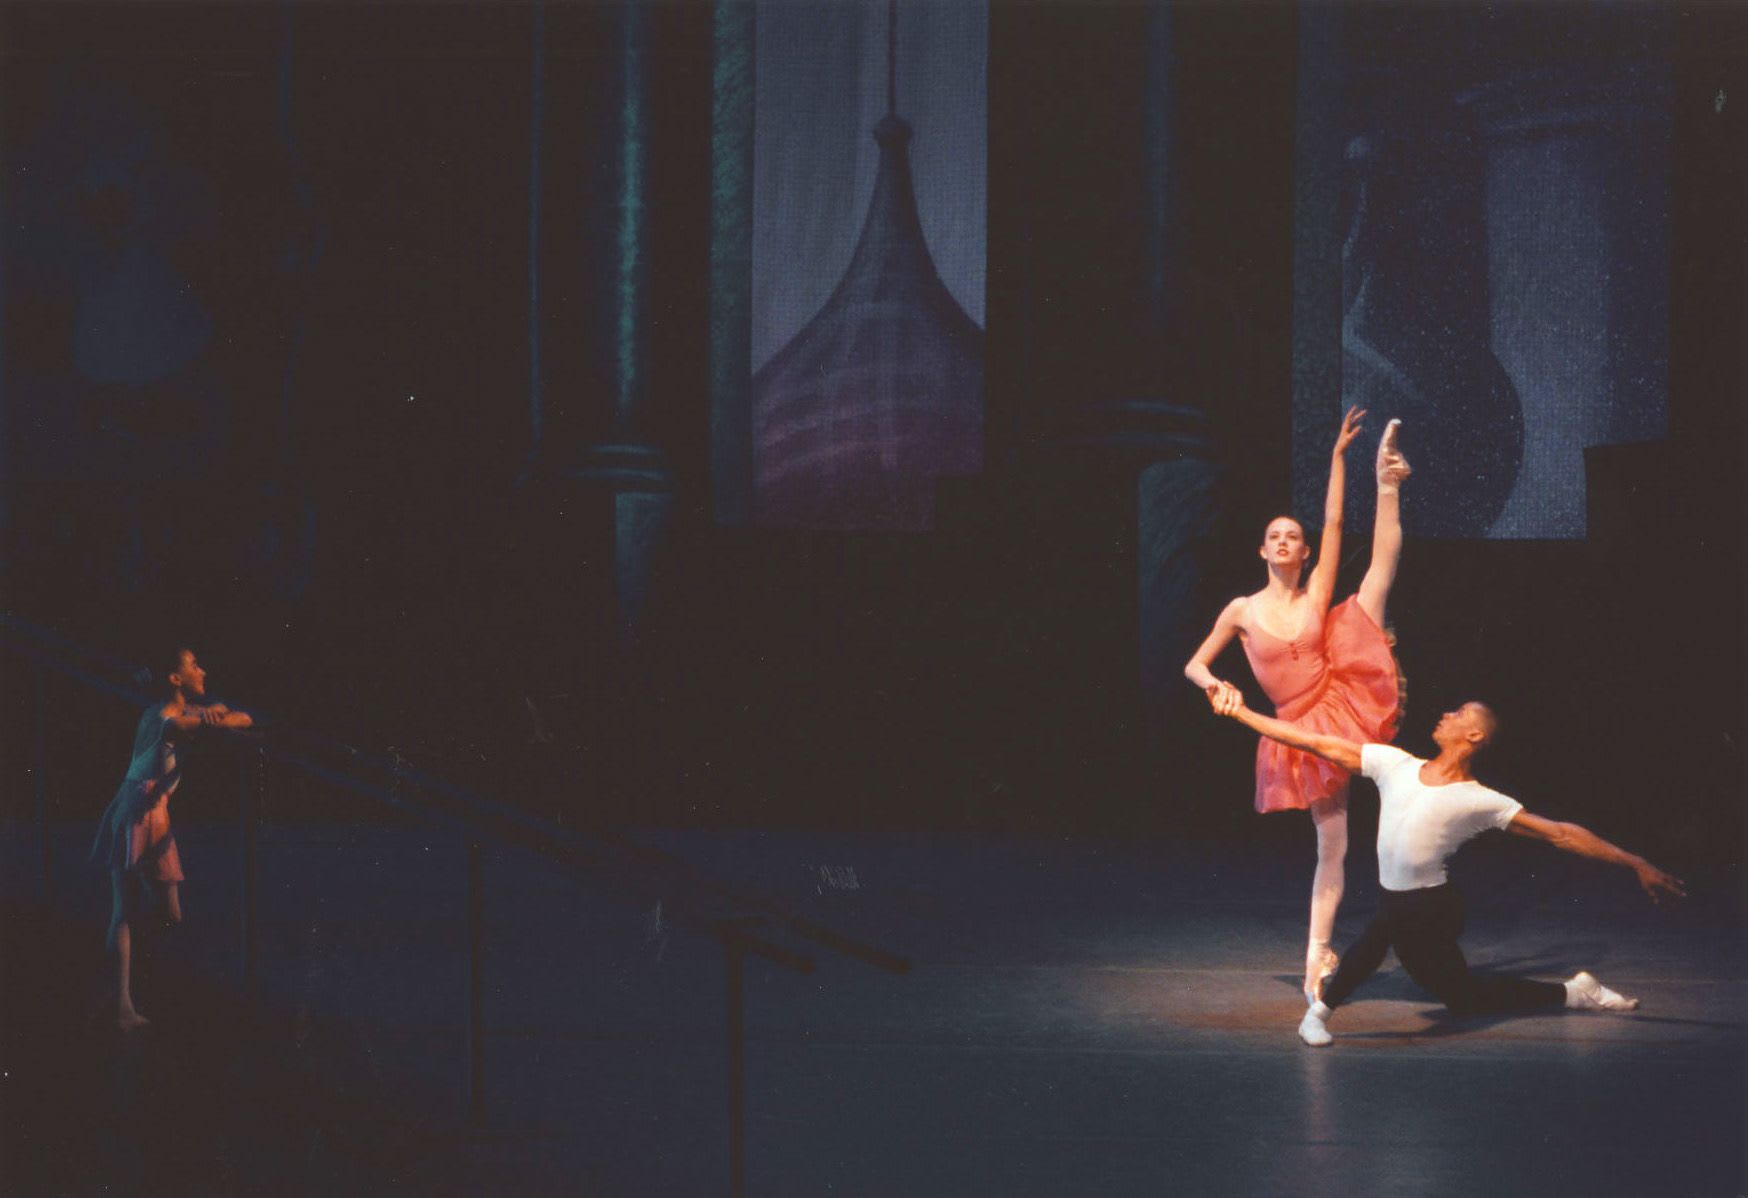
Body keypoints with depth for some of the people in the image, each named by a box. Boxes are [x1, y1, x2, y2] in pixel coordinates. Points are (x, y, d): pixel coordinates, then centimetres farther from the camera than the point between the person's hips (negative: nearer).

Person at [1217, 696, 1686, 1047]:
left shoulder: (1481, 801, -14)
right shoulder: (1396, 765, -2)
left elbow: (1561, 834, -15)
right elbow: (1317, 743, -2)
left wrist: (1634, 863, -20)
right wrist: (1242, 713, -5)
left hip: (1430, 908, -5)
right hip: (1396, 907, 5)